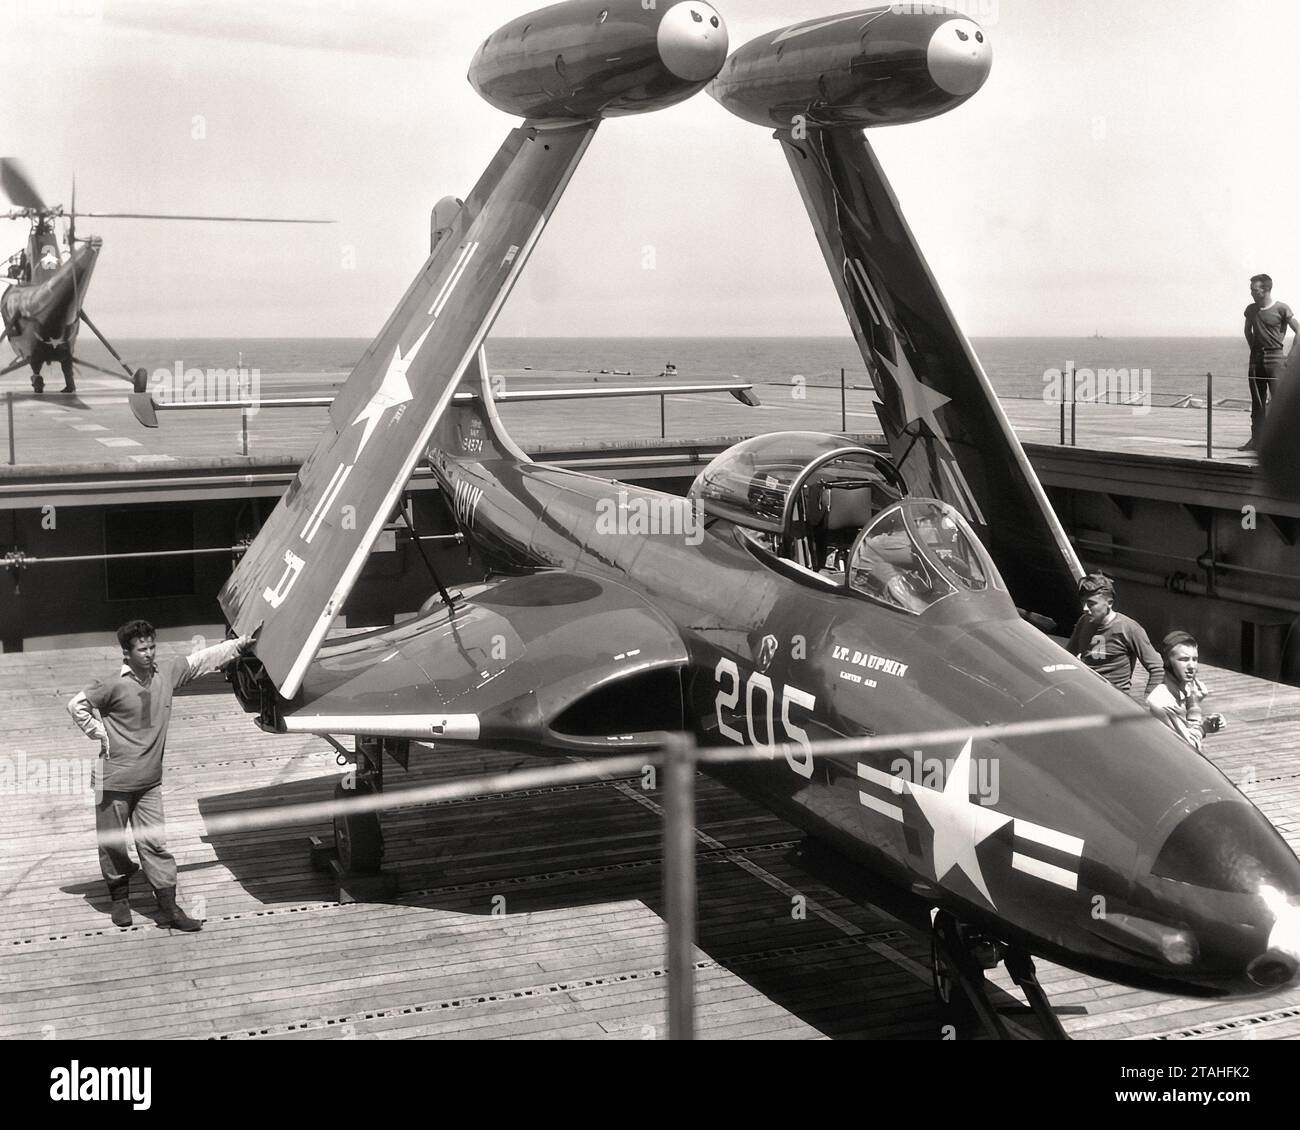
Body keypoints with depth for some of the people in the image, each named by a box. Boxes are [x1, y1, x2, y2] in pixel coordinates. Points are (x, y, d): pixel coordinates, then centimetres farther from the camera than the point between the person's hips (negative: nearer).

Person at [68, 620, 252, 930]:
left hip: (150, 780, 3)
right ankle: (120, 898, 28)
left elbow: (205, 658, 8)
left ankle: (170, 907, 3)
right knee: (112, 843, 9)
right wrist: (101, 735, -7)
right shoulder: (115, 685, -13)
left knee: (155, 843, 2)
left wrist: (242, 642, 8)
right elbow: (76, 705, -7)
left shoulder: (167, 673, 1)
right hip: (115, 779, -3)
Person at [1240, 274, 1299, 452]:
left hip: (1275, 358, -5)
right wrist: (1254, 349, 14)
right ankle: (1255, 439, 12)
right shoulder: (1251, 310, 10)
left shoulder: (1281, 309, -6)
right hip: (1256, 359, 5)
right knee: (1257, 402, 7)